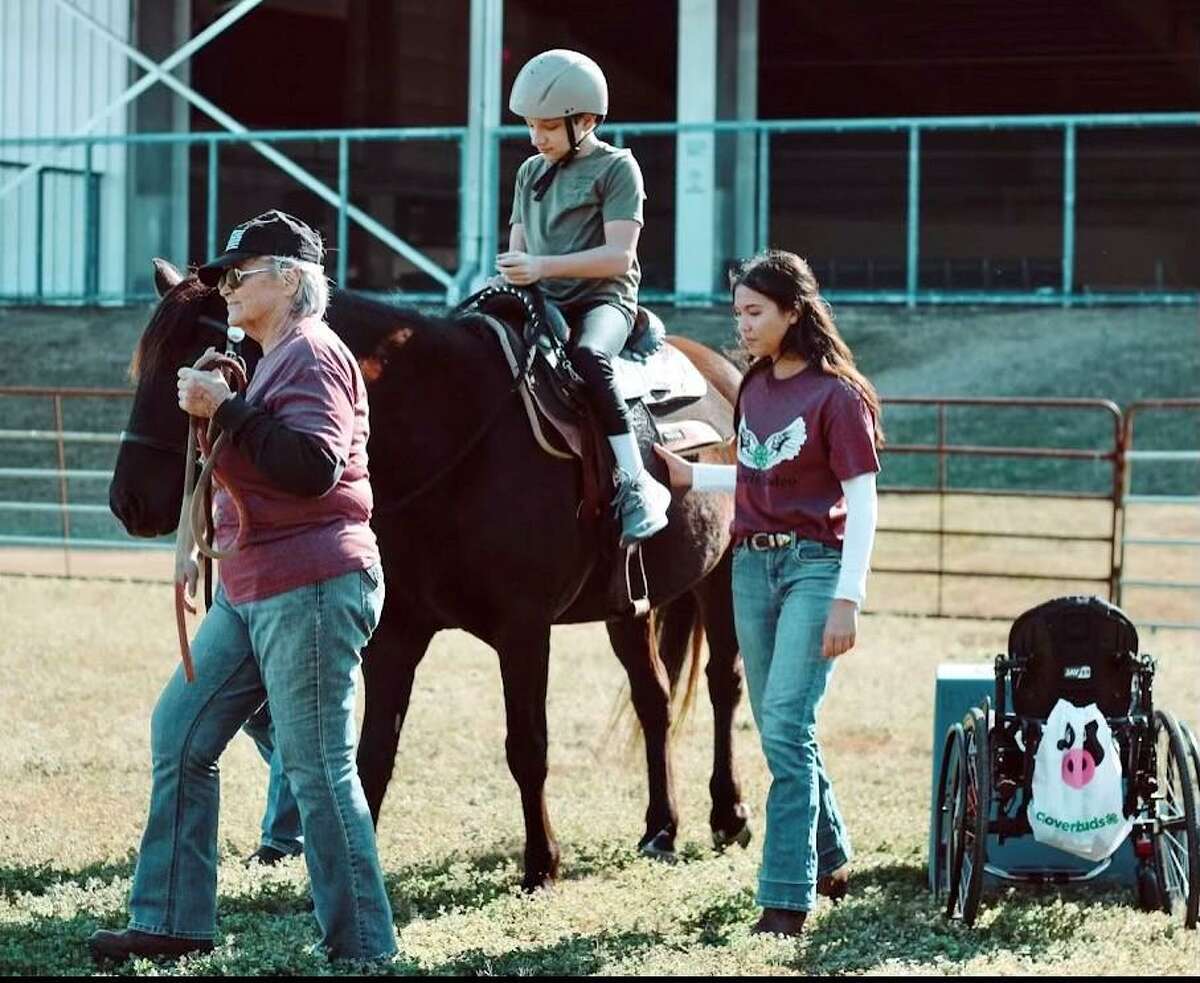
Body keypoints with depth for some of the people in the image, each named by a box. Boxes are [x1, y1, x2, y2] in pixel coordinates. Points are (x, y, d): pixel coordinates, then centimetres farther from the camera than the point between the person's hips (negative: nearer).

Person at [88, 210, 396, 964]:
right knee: (179, 733, 10)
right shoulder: (277, 359, 20)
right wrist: (212, 546, 21)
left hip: (311, 591, -11)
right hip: (252, 591, 11)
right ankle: (174, 921, 15)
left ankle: (364, 949, -1)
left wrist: (226, 409, -20)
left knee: (318, 769, -8)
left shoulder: (313, 353, -11)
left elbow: (312, 465, -25)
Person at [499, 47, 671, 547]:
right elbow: (518, 246, 22)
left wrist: (542, 266, -22)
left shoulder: (616, 168, -3)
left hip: (604, 300, -7)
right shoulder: (531, 172, 18)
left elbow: (620, 255, -13)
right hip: (541, 303, 7)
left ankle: (636, 483, -36)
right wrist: (506, 276, -3)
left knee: (586, 355, -38)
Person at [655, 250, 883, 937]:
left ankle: (787, 897, -13)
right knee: (783, 731, 13)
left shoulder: (835, 393, -10)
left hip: (813, 564, -7)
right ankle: (831, 860, 31)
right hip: (752, 564, 7)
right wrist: (690, 475, 9)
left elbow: (861, 500, -11)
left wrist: (848, 599, -17)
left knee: (786, 726, -15)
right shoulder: (754, 389, 11)